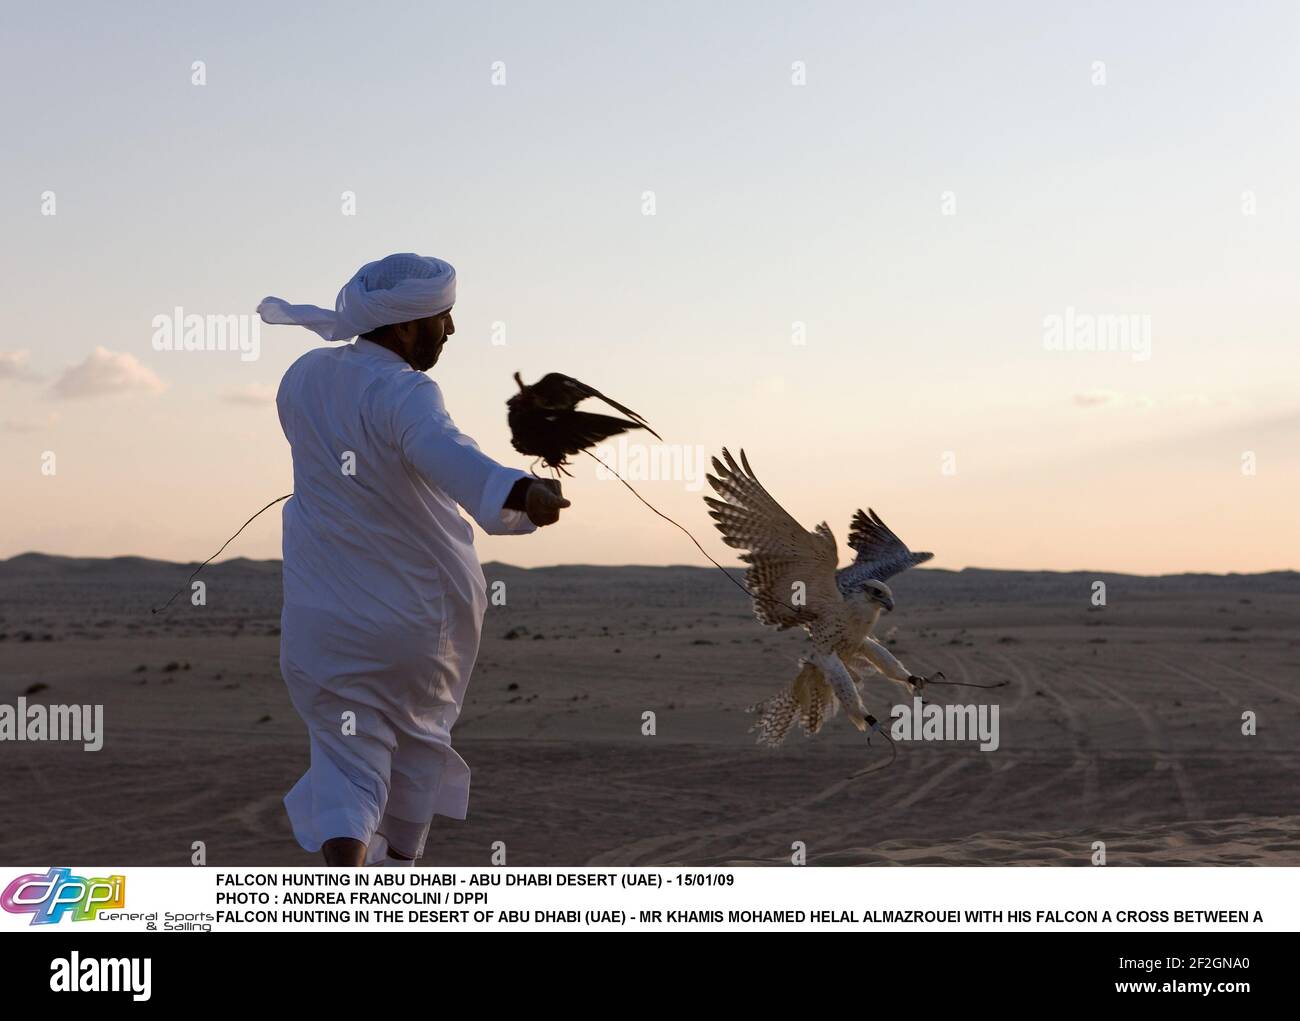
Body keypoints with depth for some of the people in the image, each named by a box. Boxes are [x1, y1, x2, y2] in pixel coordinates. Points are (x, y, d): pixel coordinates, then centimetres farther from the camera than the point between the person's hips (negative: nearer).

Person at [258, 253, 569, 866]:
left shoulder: (303, 379, -1)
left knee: (348, 760, 6)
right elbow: (445, 454, -44)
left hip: (328, 624, 3)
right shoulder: (404, 394, -22)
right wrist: (520, 492, -61)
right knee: (419, 730, 25)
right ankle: (399, 867, 37)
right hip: (422, 618, -3)